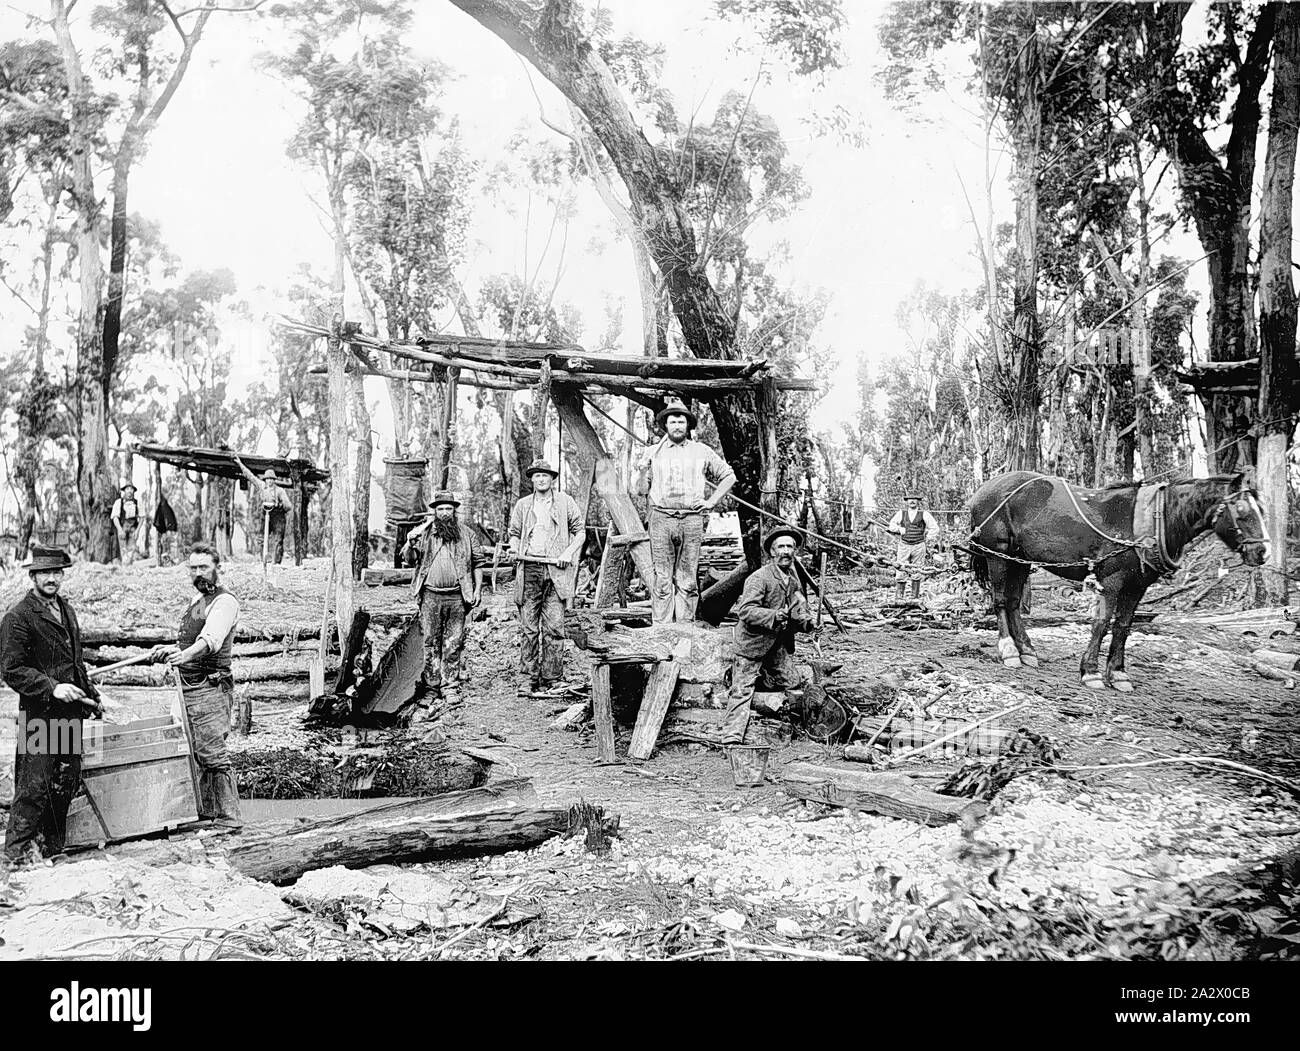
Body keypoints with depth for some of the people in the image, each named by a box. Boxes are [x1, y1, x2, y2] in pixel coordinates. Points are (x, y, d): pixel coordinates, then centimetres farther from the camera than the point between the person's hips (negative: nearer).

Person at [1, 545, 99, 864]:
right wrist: (52, 687, -22)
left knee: (68, 780, 12)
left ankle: (53, 846, 24)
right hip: (40, 712, -8)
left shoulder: (66, 609, 15)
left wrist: (90, 692, 18)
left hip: (70, 709, 8)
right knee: (34, 784, -3)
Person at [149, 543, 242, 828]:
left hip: (209, 687, -9)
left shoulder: (225, 602, -11)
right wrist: (170, 649, 15)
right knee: (196, 753, 12)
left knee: (212, 753, -12)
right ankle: (206, 811, 20)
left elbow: (210, 640, -30)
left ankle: (229, 817, -8)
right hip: (189, 687, 9)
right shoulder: (197, 600, 20)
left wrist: (185, 654, -47)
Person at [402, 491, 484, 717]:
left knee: (453, 644, 2)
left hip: (457, 596, 0)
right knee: (430, 643, 4)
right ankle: (431, 687, 13)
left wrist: (478, 589, 3)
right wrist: (411, 542, -24)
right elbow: (407, 555, -2)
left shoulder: (466, 534, 8)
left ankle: (450, 687, 10)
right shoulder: (425, 533, 6)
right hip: (431, 595, 0)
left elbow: (478, 562, 11)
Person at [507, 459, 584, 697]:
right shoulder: (522, 505, 15)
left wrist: (569, 552, -3)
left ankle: (553, 678, 0)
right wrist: (514, 549, -2)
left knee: (554, 626, -5)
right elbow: (514, 533, 19)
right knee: (528, 627, -2)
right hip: (528, 569, 1)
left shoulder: (565, 502, 10)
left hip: (555, 569, -1)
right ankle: (527, 679, 1)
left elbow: (580, 530, 12)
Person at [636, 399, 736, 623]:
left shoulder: (701, 451, 12)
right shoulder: (654, 453, 12)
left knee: (688, 579, 0)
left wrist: (711, 502, 10)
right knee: (662, 578, -3)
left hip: (692, 520, 0)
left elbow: (728, 476, 19)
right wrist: (643, 471, -4)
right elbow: (643, 490, 14)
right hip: (661, 518, 0)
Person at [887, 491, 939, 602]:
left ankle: (915, 596, 11)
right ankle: (898, 596, -1)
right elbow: (891, 524, 16)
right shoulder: (901, 513, 5)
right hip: (904, 546, 1)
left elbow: (934, 528, 7)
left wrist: (927, 540, 4)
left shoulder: (924, 514, 2)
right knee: (901, 571, -5)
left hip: (919, 546, 0)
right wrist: (899, 529, -1)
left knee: (916, 572, 3)